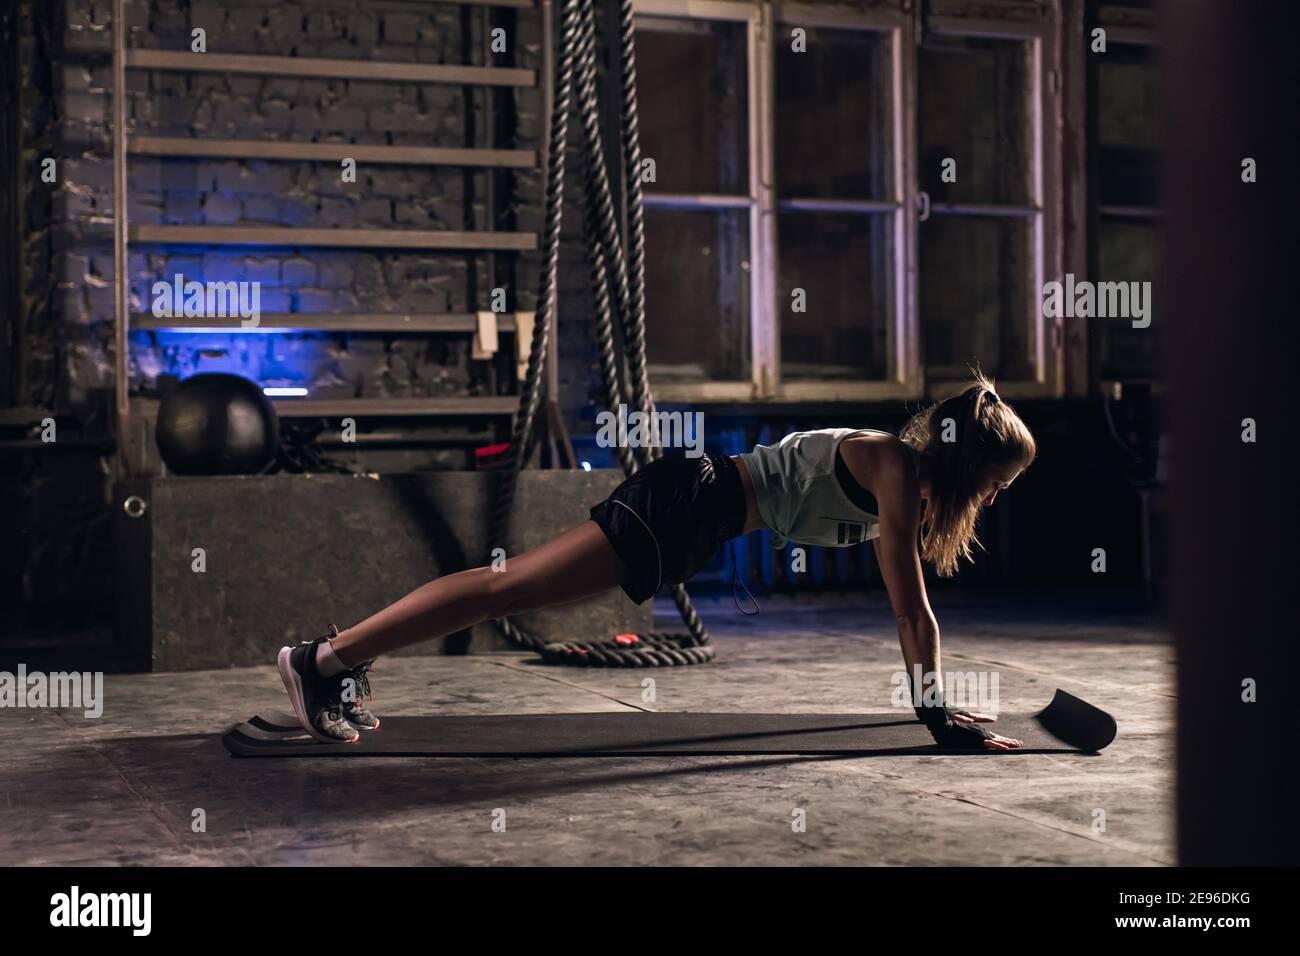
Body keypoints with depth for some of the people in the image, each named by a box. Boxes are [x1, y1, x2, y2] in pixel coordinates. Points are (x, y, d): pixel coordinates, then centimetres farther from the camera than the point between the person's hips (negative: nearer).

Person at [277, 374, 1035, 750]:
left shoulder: (913, 475, 12)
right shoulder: (896, 470, -15)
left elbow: (913, 604, 19)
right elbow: (910, 608, -17)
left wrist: (938, 699, 20)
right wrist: (937, 716, -12)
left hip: (702, 516, 8)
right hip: (688, 507, -8)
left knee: (515, 586, 8)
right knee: (513, 588, -10)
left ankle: (349, 657, 13)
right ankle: (325, 659, -8)